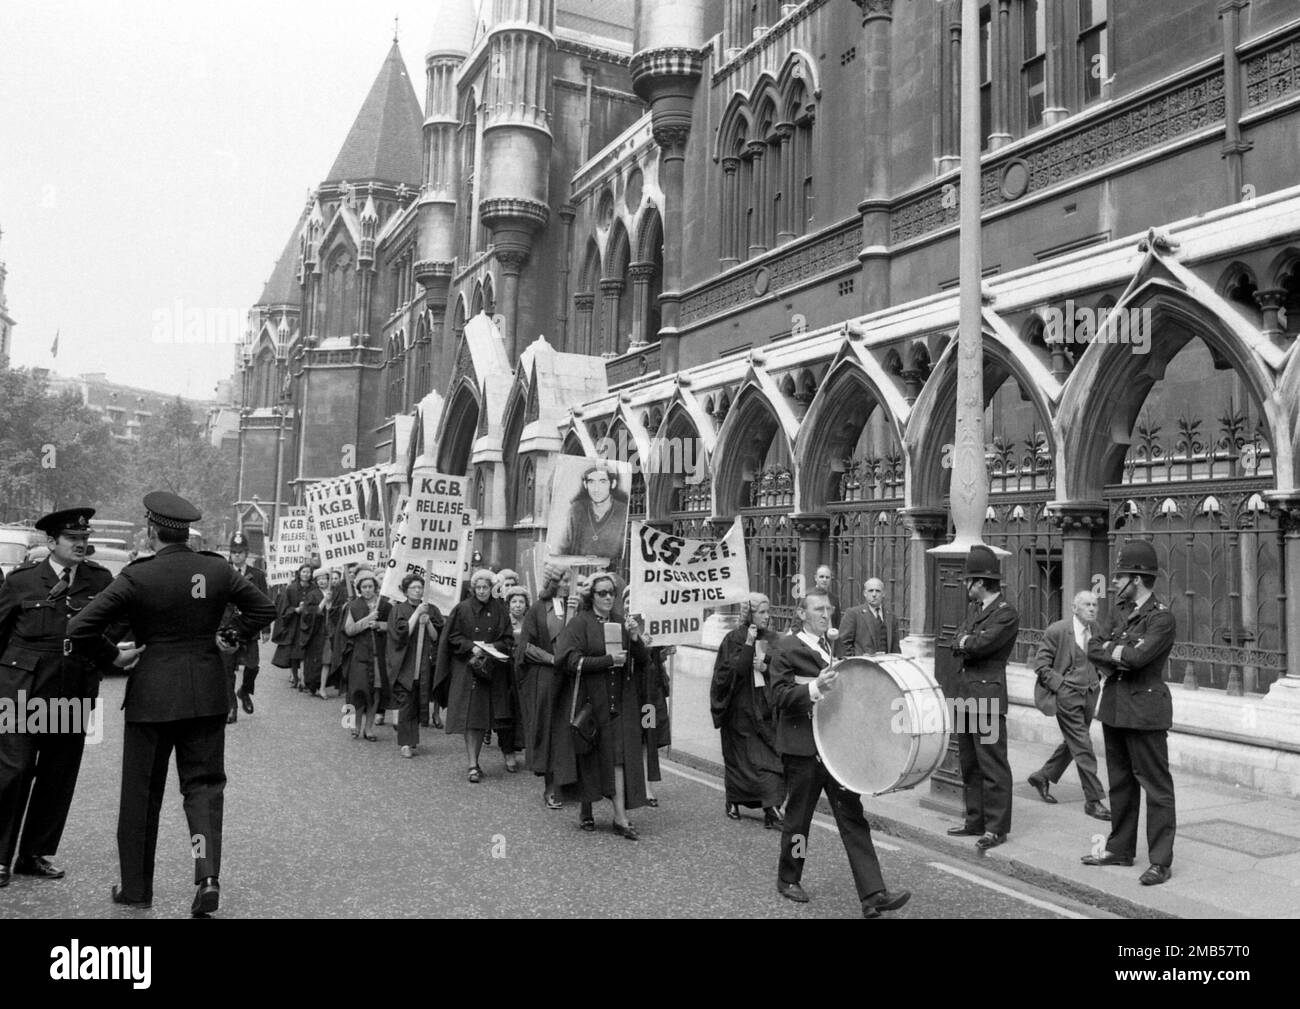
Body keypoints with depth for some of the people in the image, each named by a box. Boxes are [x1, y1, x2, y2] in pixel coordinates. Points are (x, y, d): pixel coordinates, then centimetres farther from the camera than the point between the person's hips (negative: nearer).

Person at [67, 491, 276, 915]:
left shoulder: (137, 576, -12)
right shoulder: (218, 569, -2)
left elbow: (80, 628, -14)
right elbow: (263, 608, 6)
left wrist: (113, 656, 0)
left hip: (152, 693, -2)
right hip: (207, 692, 2)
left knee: (141, 792, 12)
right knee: (204, 783, 10)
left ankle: (136, 888, 23)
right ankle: (208, 875, -7)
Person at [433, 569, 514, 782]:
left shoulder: (500, 610, 5)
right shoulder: (462, 609, 0)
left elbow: (508, 640, 4)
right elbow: (453, 638, -1)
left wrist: (492, 647, -13)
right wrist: (472, 646, -16)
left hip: (490, 669, 2)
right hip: (465, 667, -2)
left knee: (483, 718, 5)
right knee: (470, 716, -10)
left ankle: (474, 758, 17)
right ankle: (472, 765, -11)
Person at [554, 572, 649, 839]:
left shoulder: (620, 623, 11)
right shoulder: (580, 623, -3)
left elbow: (642, 661, 9)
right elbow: (567, 659, -15)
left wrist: (635, 638, -10)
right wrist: (607, 660, -19)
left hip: (621, 701, 3)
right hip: (591, 699, -3)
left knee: (620, 755, -5)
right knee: (591, 757, 5)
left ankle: (621, 818, -5)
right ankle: (586, 811, 23)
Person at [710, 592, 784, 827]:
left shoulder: (772, 639, 7)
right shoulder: (734, 638, -5)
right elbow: (728, 671, -15)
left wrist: (766, 667, -12)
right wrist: (748, 646, -20)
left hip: (765, 708, 3)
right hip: (739, 708, -3)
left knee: (770, 758, -5)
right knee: (738, 756, 7)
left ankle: (771, 810, -3)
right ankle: (733, 803, 27)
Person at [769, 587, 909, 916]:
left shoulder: (834, 646, 14)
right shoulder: (785, 648, -7)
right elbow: (779, 695, -16)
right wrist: (815, 688, -29)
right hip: (802, 747, -5)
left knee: (852, 816, 0)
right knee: (798, 815, 8)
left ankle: (873, 895, -2)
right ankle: (788, 879, 30)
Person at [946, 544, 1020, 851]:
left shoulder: (1007, 613, -10)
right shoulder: (973, 608, 17)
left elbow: (981, 644, -20)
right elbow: (957, 643, 10)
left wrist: (965, 642, -2)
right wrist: (970, 642, -8)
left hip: (988, 692, -9)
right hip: (966, 691, 9)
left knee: (992, 764, -4)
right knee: (968, 763, 14)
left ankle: (996, 827, 2)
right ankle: (975, 821, 24)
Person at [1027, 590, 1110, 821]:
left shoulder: (1095, 629, 6)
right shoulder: (1057, 631, -11)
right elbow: (1040, 664, -7)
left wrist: (1095, 681, 5)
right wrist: (1060, 684, -14)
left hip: (1089, 695, 7)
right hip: (1067, 695, -7)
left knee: (1072, 743, 17)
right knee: (1082, 746, -7)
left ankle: (1042, 777, 36)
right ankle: (1093, 800, 0)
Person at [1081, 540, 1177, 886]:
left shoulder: (1161, 617, -12)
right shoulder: (1121, 611, 12)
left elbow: (1138, 656, -26)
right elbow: (1093, 648, 5)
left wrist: (1111, 650, -9)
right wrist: (1119, 655, -12)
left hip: (1145, 710, -8)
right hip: (1114, 706, 8)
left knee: (1156, 785, -1)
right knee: (1120, 781, 16)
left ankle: (1160, 861, 4)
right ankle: (1120, 848, 27)